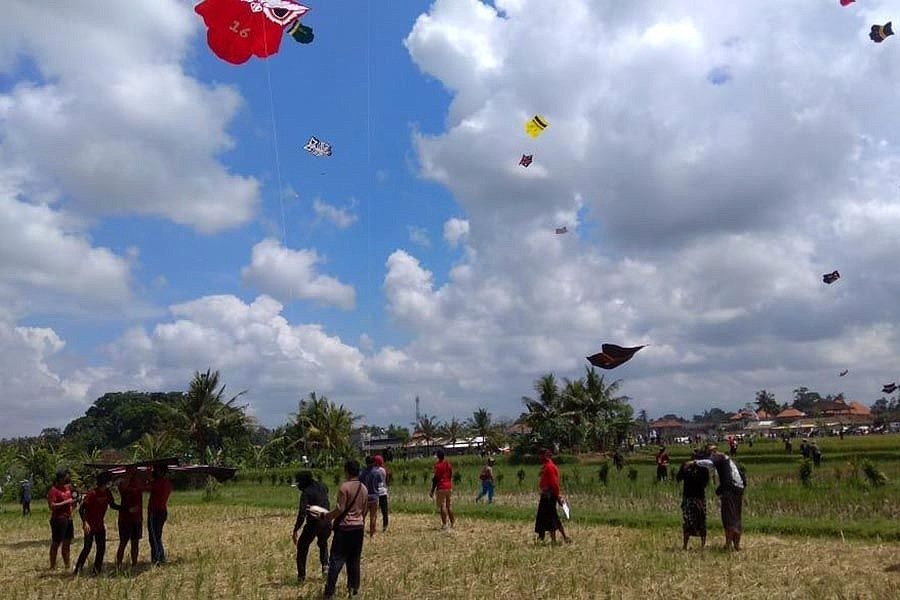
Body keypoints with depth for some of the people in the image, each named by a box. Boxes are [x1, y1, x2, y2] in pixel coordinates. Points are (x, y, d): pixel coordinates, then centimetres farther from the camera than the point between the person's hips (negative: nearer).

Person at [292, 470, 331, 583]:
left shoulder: (306, 493, -12)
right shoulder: (322, 486, 5)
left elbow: (302, 514, -19)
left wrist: (295, 531, -16)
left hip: (313, 523, -5)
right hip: (327, 523, 6)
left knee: (302, 546, 15)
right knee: (323, 543, 32)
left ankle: (301, 575, 12)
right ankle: (325, 565, 14)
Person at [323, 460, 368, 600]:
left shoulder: (345, 486, -14)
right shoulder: (364, 489, 6)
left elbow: (340, 509, -16)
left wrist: (327, 516, -3)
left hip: (344, 527, -6)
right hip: (359, 527, 6)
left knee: (337, 559, -2)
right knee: (354, 560, 13)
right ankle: (354, 588, 17)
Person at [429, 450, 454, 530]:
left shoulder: (437, 465, -11)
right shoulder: (449, 464, 10)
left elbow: (436, 478, -13)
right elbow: (451, 477, 13)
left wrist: (432, 491, -8)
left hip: (441, 488, -7)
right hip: (449, 487, 7)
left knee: (442, 506, -4)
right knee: (448, 505, 15)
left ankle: (444, 524, -5)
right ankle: (452, 522, 18)